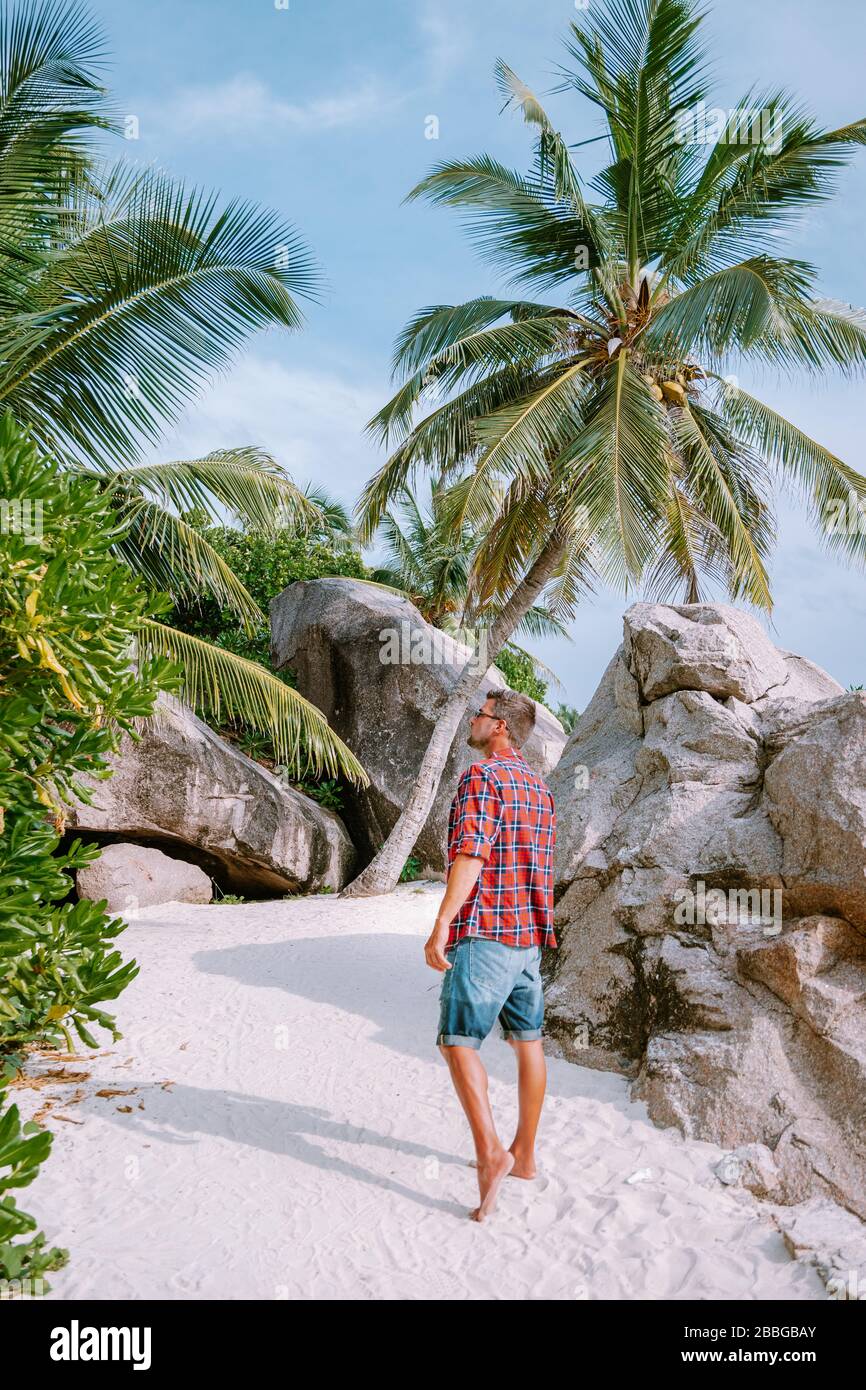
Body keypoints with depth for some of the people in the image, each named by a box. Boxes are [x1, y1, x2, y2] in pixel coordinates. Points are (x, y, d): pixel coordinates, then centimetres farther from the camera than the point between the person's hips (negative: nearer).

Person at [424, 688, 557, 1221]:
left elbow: (470, 855, -22)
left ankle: (491, 1152, -13)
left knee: (458, 1041, -4)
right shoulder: (540, 788, 15)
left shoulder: (482, 777, -11)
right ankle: (525, 1154, 23)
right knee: (528, 1042, 13)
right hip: (532, 935, 9)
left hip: (485, 932, -9)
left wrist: (441, 926, -23)